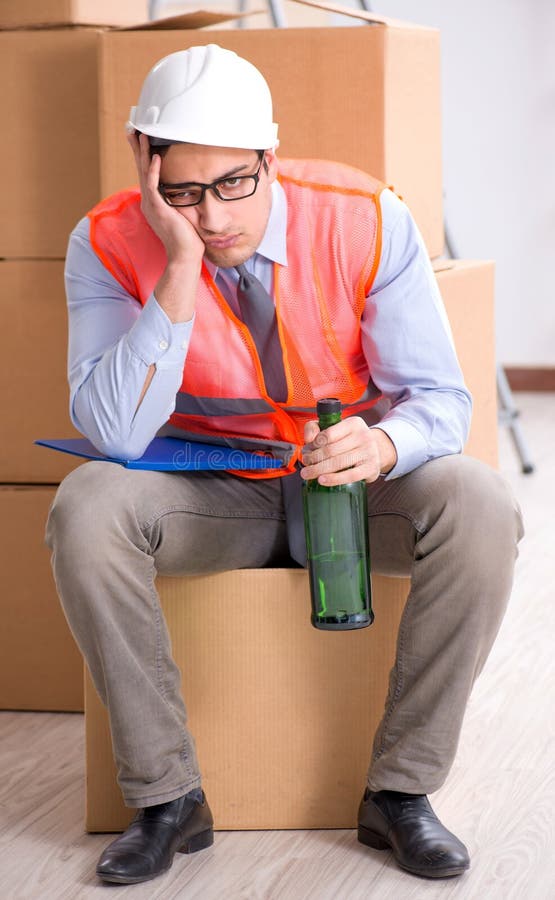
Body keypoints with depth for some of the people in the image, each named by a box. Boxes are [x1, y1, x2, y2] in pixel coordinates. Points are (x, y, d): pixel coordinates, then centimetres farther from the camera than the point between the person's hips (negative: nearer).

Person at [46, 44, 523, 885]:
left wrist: (383, 445, -37)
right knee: (84, 508, -30)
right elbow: (114, 436, -26)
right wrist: (180, 271, -34)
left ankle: (400, 791, -15)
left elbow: (440, 398, -12)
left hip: (350, 488, 0)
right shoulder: (111, 245, -16)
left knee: (478, 505, -30)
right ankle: (167, 796, -15)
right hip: (206, 494, 0)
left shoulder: (365, 219, -16)